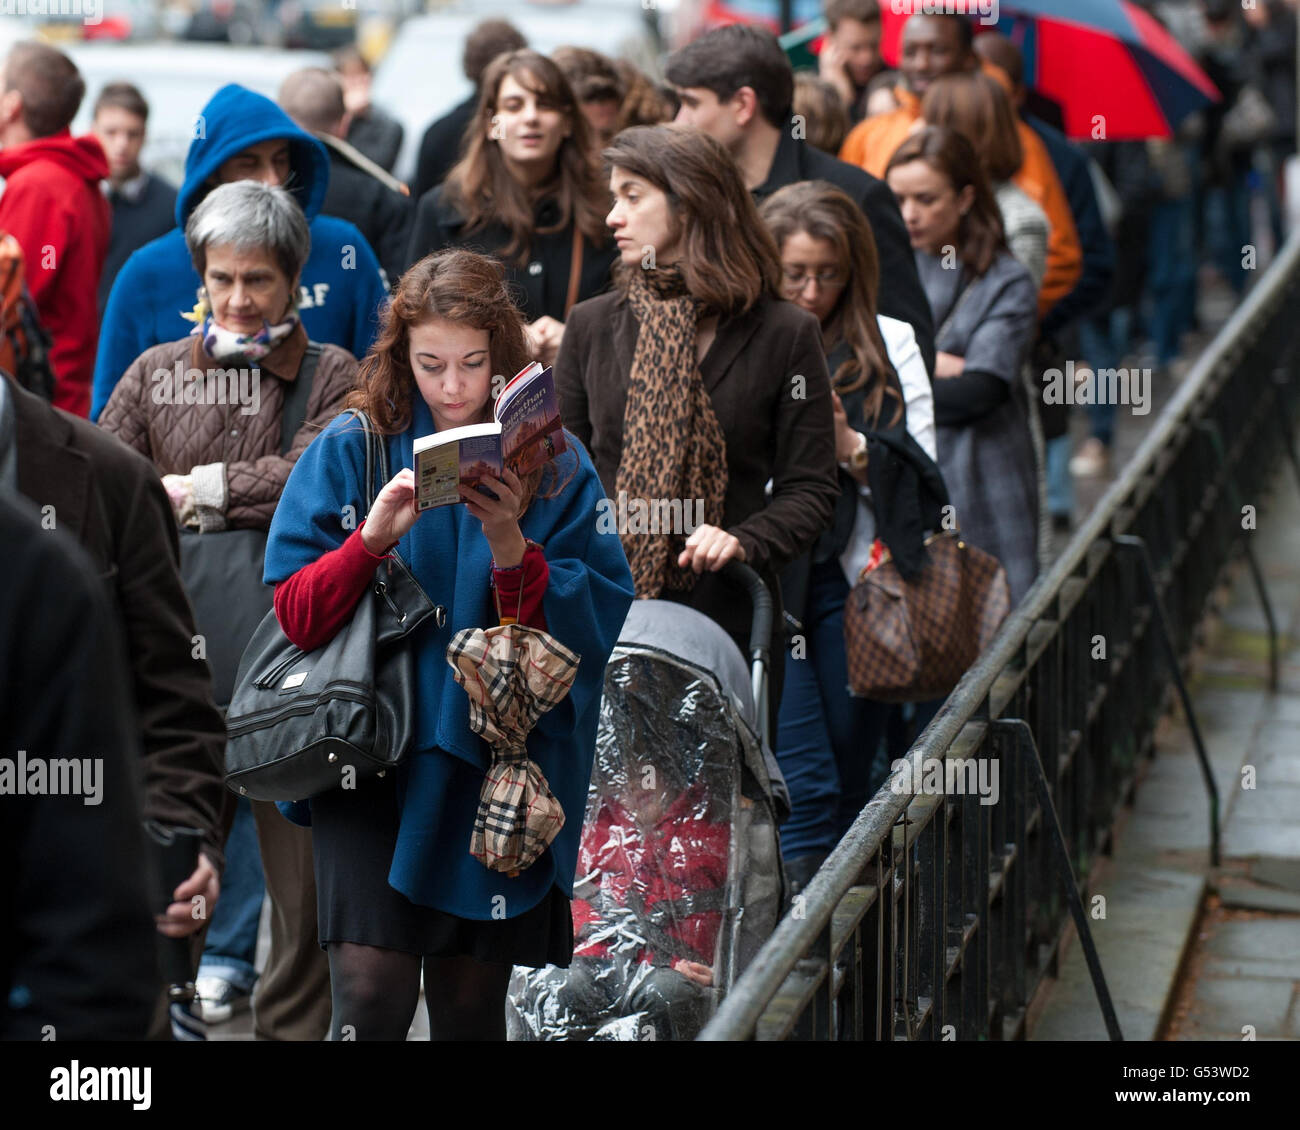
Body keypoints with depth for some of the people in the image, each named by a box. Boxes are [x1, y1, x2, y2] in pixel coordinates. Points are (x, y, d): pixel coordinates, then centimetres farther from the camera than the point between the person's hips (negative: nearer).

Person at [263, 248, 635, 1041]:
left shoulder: (555, 467, 4)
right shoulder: (350, 451, 2)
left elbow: (596, 622, -4)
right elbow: (295, 617, -2)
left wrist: (511, 549, -19)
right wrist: (371, 538, -18)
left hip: (497, 760, 1)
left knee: (471, 1005, 6)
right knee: (374, 991, -16)